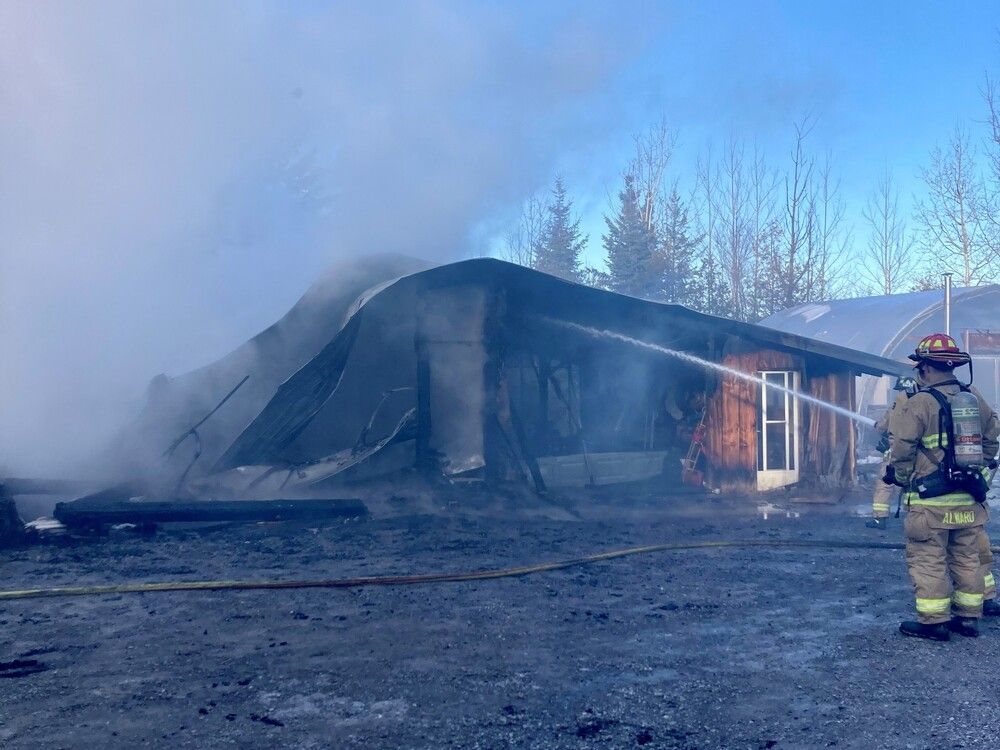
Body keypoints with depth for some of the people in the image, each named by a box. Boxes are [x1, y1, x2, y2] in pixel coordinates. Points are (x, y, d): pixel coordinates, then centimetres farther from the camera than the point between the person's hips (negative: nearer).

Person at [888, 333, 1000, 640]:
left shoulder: (919, 403, -14)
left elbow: (901, 450, -15)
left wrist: (903, 479, 3)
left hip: (931, 502, -6)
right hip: (969, 500, 7)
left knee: (928, 560, 2)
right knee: (967, 558, 15)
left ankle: (934, 621, 5)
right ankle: (968, 617, 22)